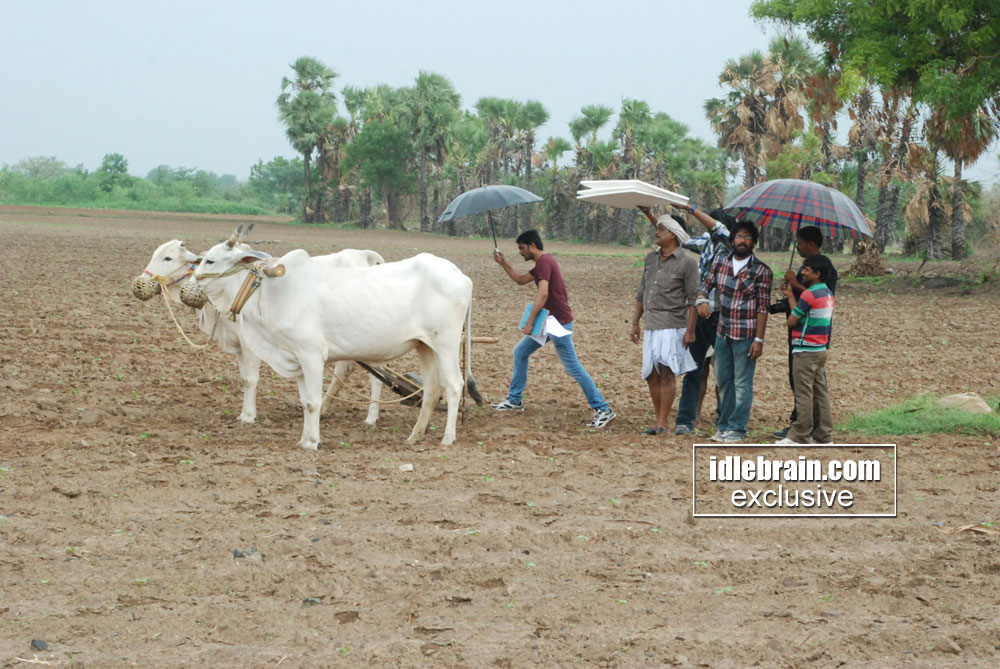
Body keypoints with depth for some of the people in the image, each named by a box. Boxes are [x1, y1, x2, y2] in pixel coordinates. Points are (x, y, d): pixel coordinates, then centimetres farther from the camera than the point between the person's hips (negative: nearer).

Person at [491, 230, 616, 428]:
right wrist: (503, 263, 18)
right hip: (549, 320, 10)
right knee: (520, 352, 16)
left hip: (558, 321, -10)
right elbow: (521, 280, 27)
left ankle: (603, 410, -10)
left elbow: (543, 294, -28)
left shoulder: (544, 262, -17)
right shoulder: (543, 262, 15)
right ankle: (515, 400, 25)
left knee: (572, 367, -10)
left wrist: (530, 322, -27)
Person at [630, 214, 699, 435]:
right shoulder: (651, 258, 15)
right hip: (651, 326, 7)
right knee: (651, 375, 6)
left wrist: (690, 330, -11)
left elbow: (693, 299, -7)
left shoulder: (686, 263, -5)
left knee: (666, 372, -12)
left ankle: (662, 423, -12)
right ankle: (659, 420, 14)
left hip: (672, 326, -7)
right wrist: (635, 322, 17)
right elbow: (641, 294, 20)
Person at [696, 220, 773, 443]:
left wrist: (759, 339, -13)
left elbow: (763, 308, -9)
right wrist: (702, 299, -10)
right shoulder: (720, 262, 6)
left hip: (745, 335, -6)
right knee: (723, 381, 13)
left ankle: (737, 429, 5)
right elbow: (706, 285, 14)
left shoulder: (761, 271, -8)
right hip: (722, 332, 6)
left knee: (742, 383, -1)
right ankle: (723, 426, 23)